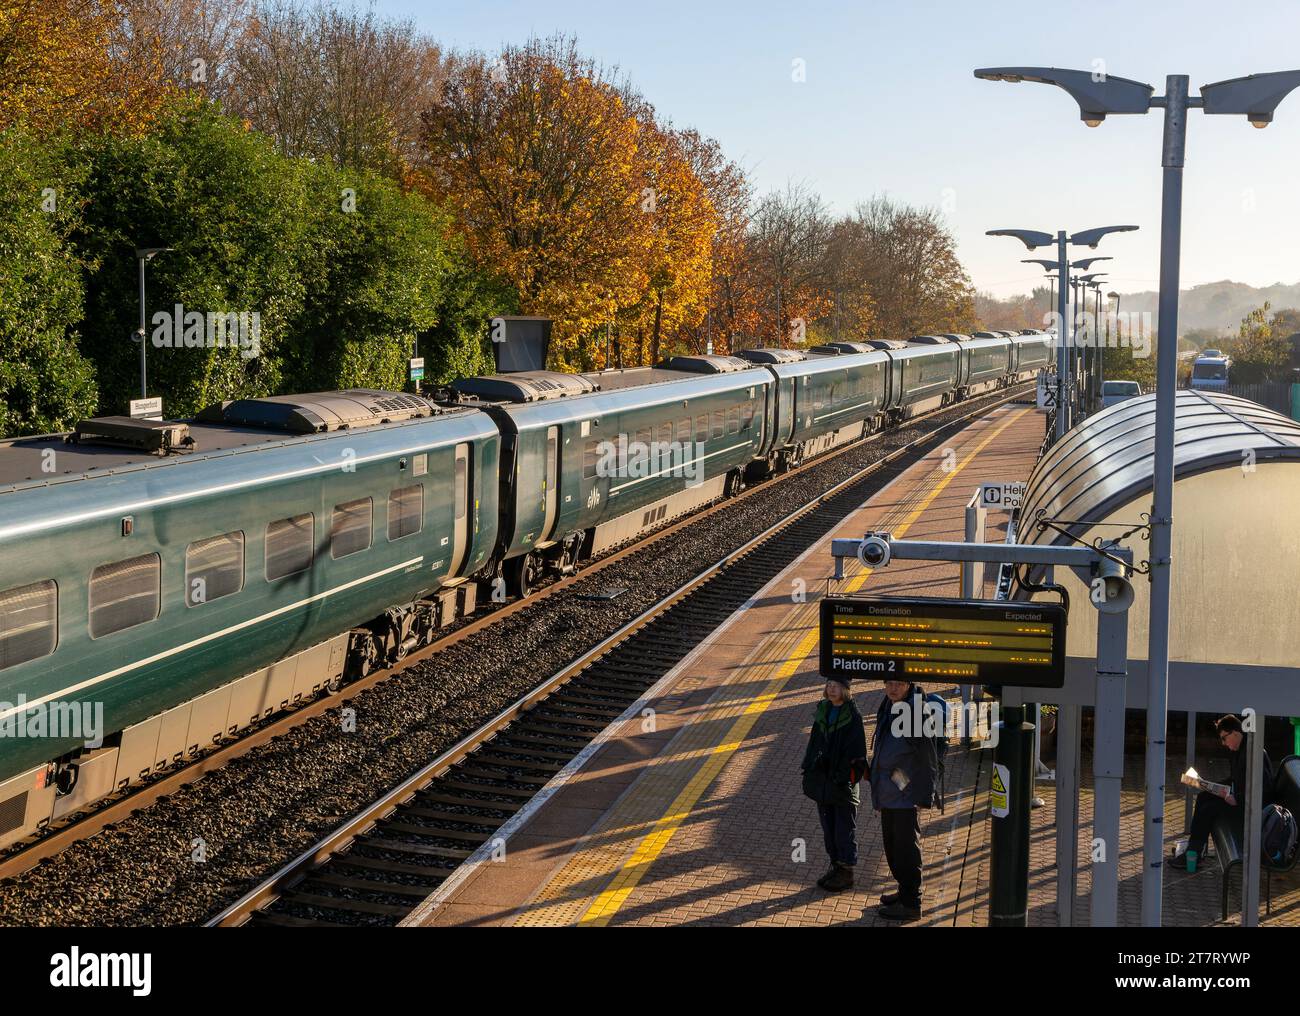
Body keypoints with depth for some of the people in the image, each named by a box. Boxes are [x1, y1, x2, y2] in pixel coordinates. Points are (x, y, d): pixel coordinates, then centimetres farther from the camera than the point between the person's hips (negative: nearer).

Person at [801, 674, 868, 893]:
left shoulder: (852, 716, -14)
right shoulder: (823, 711, 5)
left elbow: (857, 752, -14)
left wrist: (846, 779, -18)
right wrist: (809, 771, 9)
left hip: (842, 783, -6)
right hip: (822, 779, 6)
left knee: (845, 829, 3)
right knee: (828, 826, 15)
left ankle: (847, 874, 13)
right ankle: (835, 866, 28)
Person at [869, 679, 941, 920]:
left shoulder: (917, 710, -19)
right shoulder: (888, 708, 6)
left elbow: (929, 758, -17)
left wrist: (925, 795, -16)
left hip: (906, 793, -9)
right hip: (888, 792, 9)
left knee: (906, 847, -1)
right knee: (891, 844, 19)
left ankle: (911, 904, 7)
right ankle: (905, 890, 35)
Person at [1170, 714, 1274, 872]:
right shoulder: (1235, 751, 8)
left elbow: (1264, 785, -29)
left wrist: (1237, 799, -24)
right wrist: (1219, 788, 1)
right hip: (1238, 796, 11)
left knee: (1210, 808, -17)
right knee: (1203, 797, 9)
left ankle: (1192, 854, -11)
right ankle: (1194, 846, 8)